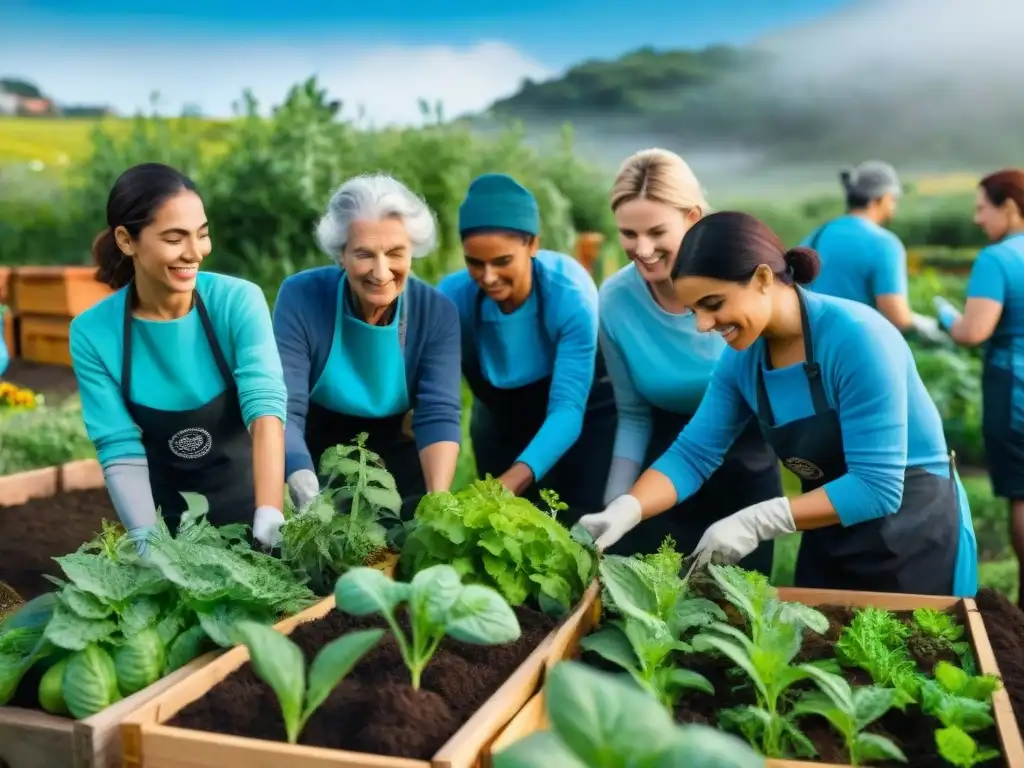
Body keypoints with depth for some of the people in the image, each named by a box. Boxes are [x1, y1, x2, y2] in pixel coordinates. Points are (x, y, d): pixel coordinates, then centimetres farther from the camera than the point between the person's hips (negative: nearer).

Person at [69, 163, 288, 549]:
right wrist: (148, 539, -26)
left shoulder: (239, 301, -14)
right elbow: (120, 449, -11)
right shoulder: (92, 333, -10)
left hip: (244, 500, -1)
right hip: (166, 514, 1)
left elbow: (265, 407, -23)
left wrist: (269, 521, -35)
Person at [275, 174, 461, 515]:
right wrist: (307, 491, -47)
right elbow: (283, 409, -29)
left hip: (386, 447, 2)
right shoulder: (301, 298, -23)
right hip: (310, 447, -1)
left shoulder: (437, 313, -17)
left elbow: (439, 414, -23)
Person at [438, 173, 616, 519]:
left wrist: (514, 480, -53)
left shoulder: (570, 293, -32)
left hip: (587, 412, -2)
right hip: (501, 419, 3)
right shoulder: (451, 297, -25)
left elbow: (567, 408, -37)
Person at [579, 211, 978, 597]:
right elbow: (693, 453, -6)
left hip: (913, 531, -6)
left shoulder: (855, 338, -27)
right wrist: (626, 509, -23)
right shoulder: (743, 356, -7)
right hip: (832, 537, 6)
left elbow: (878, 486, -28)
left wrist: (757, 522, -32)